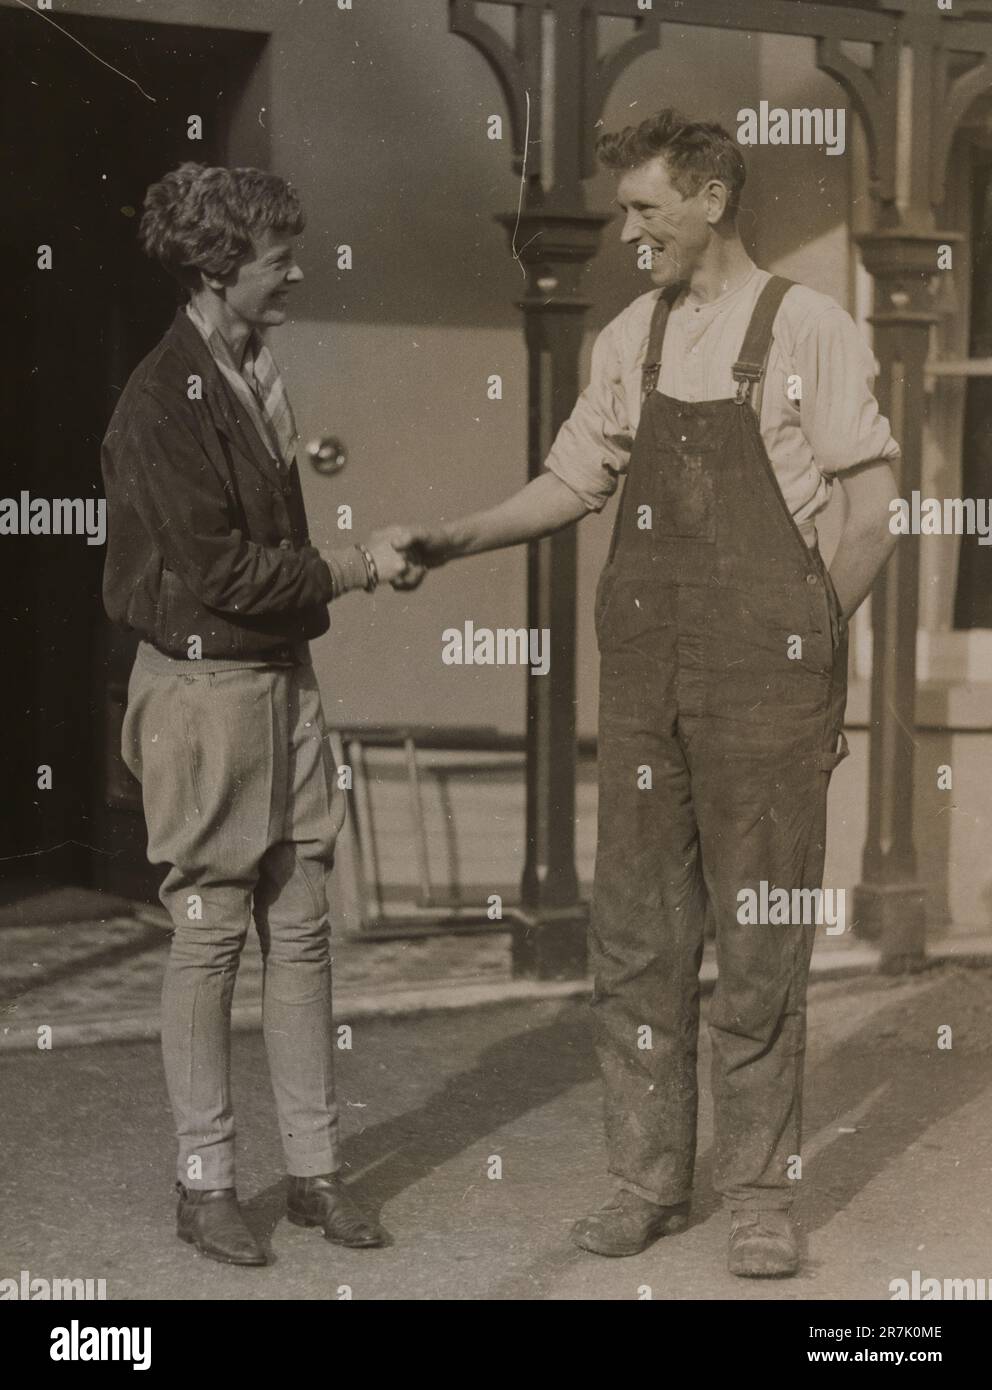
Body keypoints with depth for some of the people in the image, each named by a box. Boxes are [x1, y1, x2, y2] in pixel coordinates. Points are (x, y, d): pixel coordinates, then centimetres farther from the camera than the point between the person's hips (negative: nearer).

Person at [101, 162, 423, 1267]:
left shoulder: (256, 376, 11)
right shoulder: (162, 401, -15)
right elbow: (217, 572, -18)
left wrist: (342, 570, 4)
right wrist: (350, 570, -10)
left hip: (283, 678, 8)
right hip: (204, 686, -8)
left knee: (299, 928, 9)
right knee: (209, 934, 1)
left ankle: (314, 1168, 18)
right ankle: (205, 1182, 13)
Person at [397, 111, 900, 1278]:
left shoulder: (805, 328, -3)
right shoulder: (629, 340, 11)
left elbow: (874, 503, -2)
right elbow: (573, 482, 16)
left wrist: (813, 641, -3)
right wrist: (449, 542, 6)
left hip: (763, 678, -5)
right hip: (644, 673, 5)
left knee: (759, 943, 0)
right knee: (635, 933, 6)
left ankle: (760, 1192, 10)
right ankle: (648, 1180, 17)